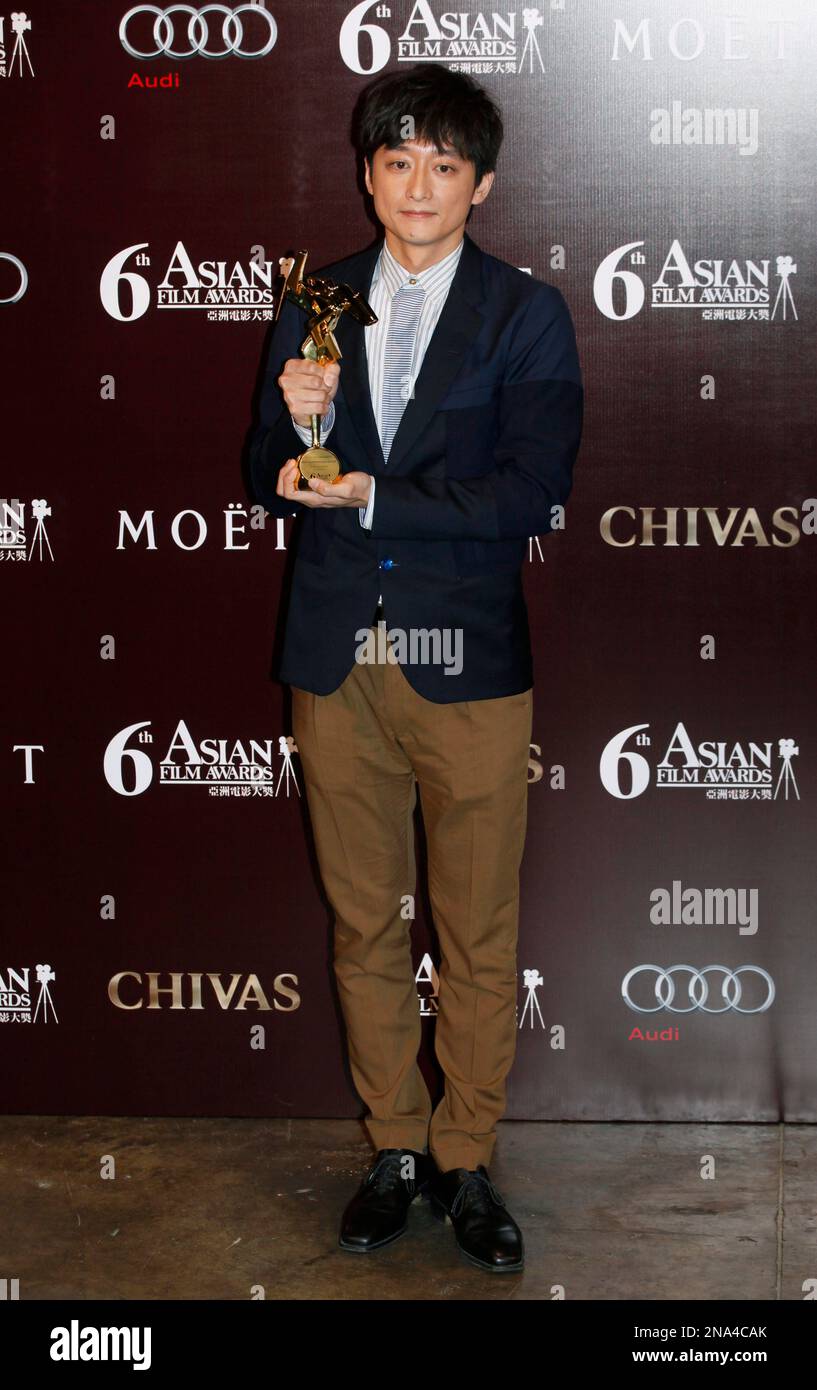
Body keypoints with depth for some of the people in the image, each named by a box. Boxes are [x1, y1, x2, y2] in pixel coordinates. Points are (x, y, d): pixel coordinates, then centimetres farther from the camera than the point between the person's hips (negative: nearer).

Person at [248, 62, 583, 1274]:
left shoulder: (527, 315, -1)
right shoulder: (316, 304, 9)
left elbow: (533, 493, -12)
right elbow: (271, 484, 8)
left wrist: (370, 496, -14)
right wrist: (299, 425, -13)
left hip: (468, 666, -3)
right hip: (338, 660, 3)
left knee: (480, 934, 6)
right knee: (365, 926, 12)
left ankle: (466, 1160, 21)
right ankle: (396, 1149, 27)